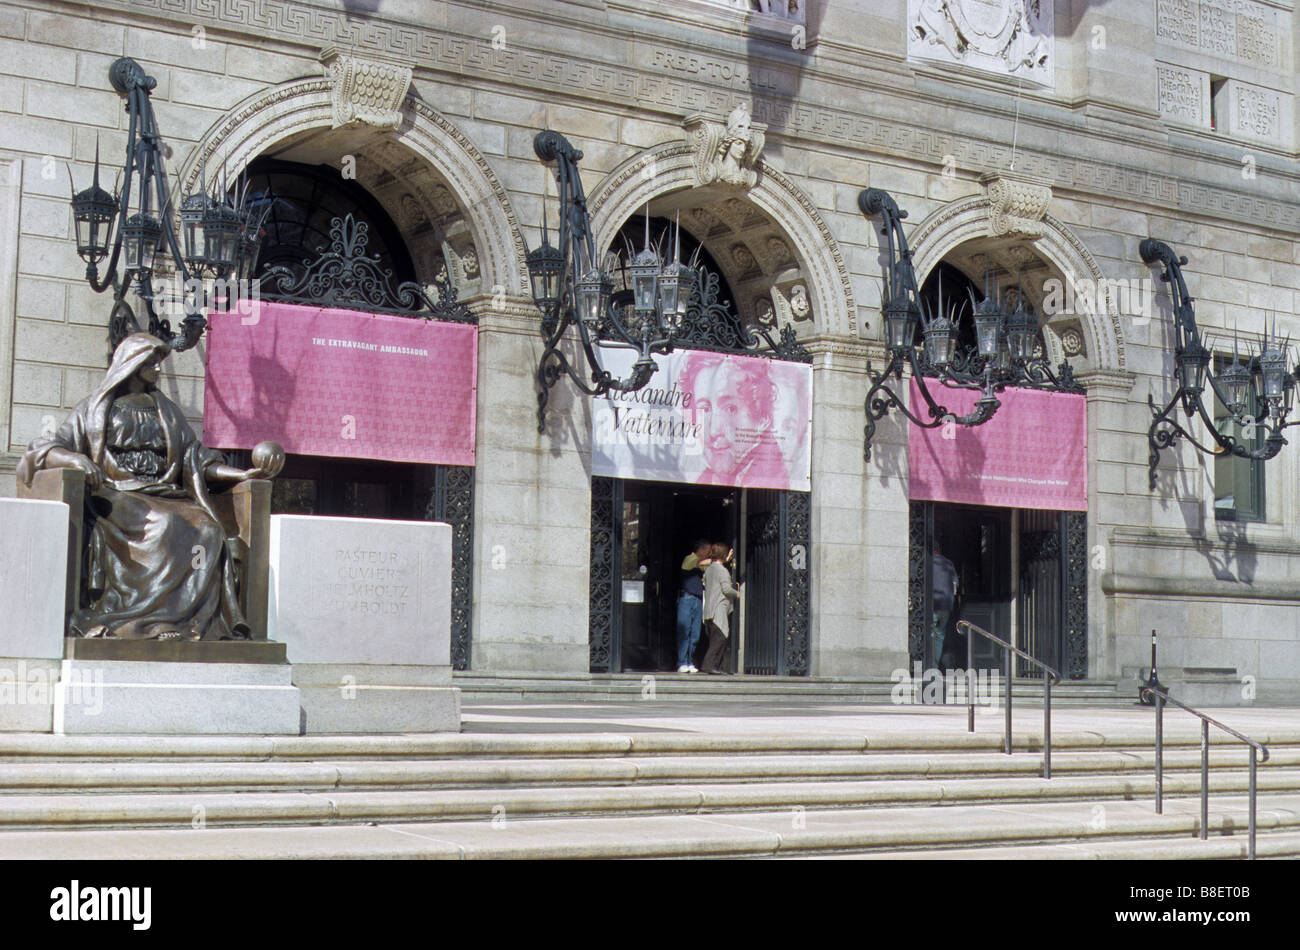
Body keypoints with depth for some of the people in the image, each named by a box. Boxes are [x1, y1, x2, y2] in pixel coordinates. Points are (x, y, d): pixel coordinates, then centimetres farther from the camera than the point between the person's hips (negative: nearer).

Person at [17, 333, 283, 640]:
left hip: (166, 497, 3)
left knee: (206, 528, -30)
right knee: (165, 527, -36)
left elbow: (196, 459, 22)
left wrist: (244, 474, 6)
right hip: (116, 497, -3)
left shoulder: (168, 411, 28)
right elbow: (52, 448, 7)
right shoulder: (95, 408, 16)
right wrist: (75, 459, -18)